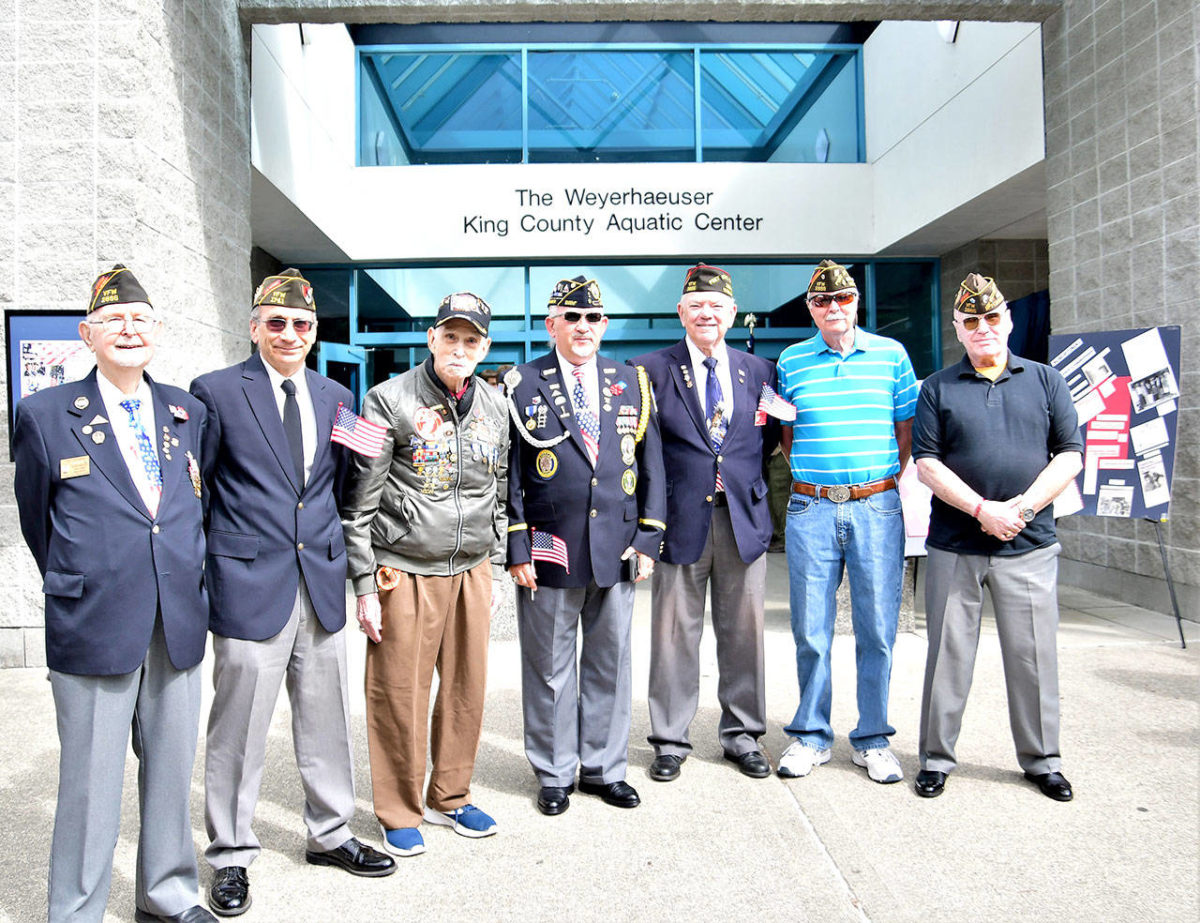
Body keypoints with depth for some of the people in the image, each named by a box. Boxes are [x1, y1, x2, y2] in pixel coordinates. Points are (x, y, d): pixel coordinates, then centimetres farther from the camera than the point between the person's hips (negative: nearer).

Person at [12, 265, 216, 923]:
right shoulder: (45, 415, -2)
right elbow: (36, 519, 7)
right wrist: (76, 590, 11)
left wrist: (190, 583, 12)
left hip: (179, 622, 4)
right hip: (94, 625, -3)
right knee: (91, 780, 6)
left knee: (172, 768, 14)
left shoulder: (188, 412, 8)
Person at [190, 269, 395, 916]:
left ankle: (330, 834, 32)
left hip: (321, 582, 5)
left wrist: (341, 560, 10)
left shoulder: (335, 397, 11)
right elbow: (194, 491, 0)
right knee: (239, 726, 6)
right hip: (250, 582, -4)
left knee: (327, 720, 14)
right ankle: (231, 855, 25)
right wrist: (198, 573, -1)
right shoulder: (216, 392, -3)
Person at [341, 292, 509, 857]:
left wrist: (492, 569, 14)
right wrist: (365, 584, -7)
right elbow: (359, 500, -6)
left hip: (470, 571, 5)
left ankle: (449, 798, 31)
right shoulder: (390, 401, -7)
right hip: (405, 572, -4)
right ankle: (400, 813, 24)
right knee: (399, 695, 4)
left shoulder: (495, 407, 7)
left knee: (467, 689, 11)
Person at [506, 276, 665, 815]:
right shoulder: (522, 385, 1)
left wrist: (647, 539, 2)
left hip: (617, 549, 3)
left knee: (611, 663, 12)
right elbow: (508, 473, -1)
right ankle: (555, 774, 25)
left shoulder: (631, 382, 9)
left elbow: (650, 463, 9)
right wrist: (517, 547, -7)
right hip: (550, 551, -2)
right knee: (550, 668, 8)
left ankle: (605, 769, 29)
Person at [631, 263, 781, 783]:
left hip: (744, 519, 3)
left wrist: (743, 474, 4)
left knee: (743, 633, 10)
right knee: (675, 635, 4)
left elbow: (770, 435, 17)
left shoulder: (758, 372, 10)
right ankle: (670, 740, 19)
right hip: (680, 520, -2)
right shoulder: (651, 371, 0)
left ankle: (742, 736, 26)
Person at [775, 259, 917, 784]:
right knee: (810, 629, 6)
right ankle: (812, 735, 21)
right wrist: (811, 480, 5)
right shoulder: (790, 362, 7)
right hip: (811, 509, 0)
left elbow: (906, 427, 11)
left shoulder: (891, 354, 7)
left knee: (877, 628, 4)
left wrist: (888, 480, 4)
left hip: (877, 507, 0)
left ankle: (872, 740, 19)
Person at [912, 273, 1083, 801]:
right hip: (955, 545, -1)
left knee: (1033, 654, 7)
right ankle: (937, 757, 18)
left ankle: (1041, 759, 24)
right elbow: (927, 462, -2)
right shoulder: (937, 388, 6)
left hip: (1029, 545, 1)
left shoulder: (1045, 381, 10)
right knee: (948, 653, 5)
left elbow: (1070, 456, 3)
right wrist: (982, 509, -13)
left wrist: (1021, 508, -11)